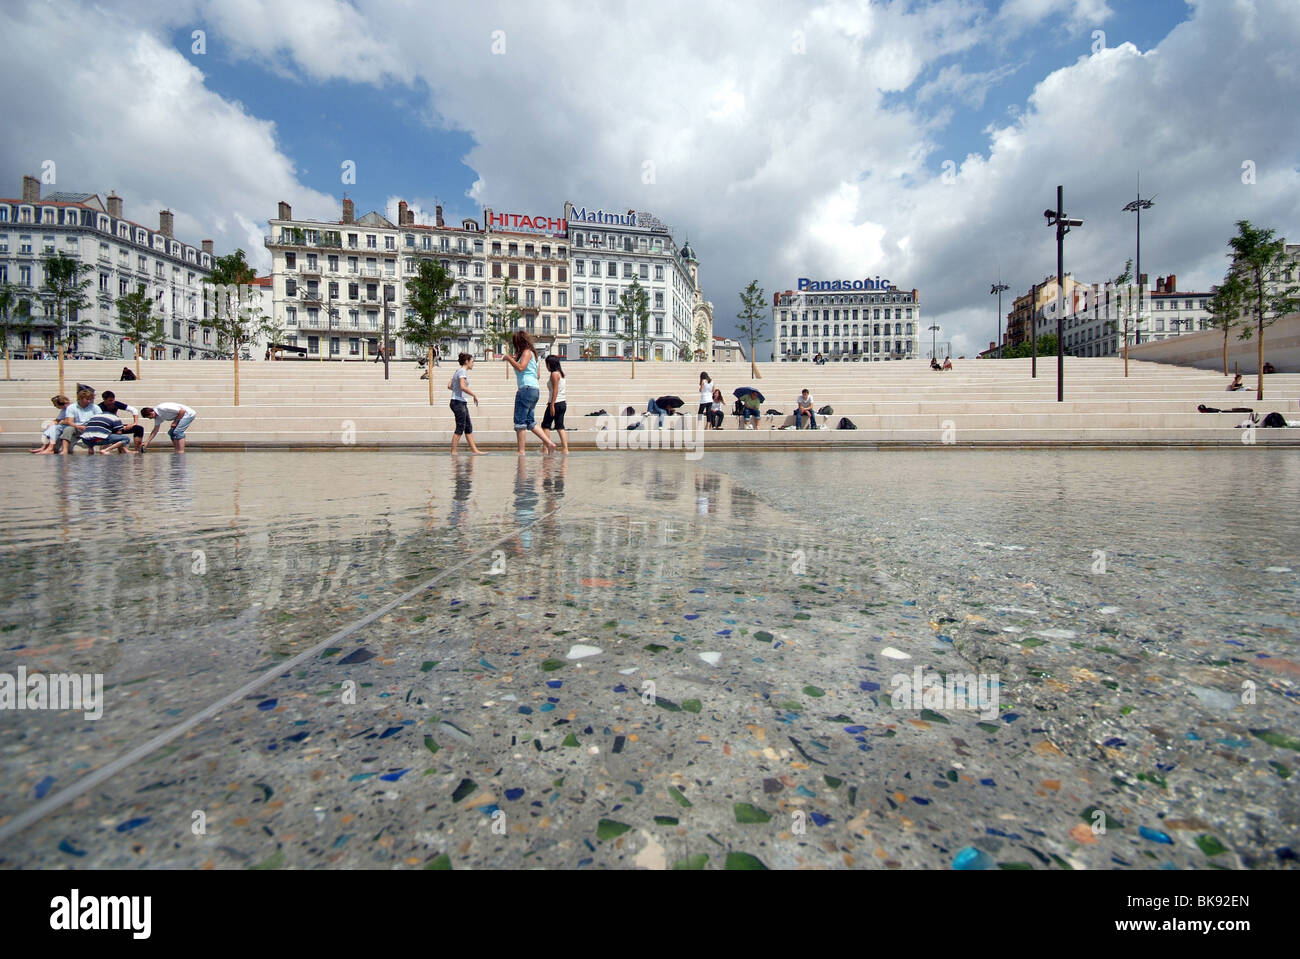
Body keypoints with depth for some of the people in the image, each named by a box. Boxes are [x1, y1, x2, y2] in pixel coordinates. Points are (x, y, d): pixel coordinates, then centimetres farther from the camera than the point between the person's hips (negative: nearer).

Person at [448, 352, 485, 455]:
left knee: (468, 428, 10)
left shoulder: (458, 371, 17)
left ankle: (474, 450, 14)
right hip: (458, 402, -10)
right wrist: (474, 395, -17)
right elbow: (463, 386, -25)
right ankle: (453, 452, -1)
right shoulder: (462, 371, -11)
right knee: (460, 428, -6)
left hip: (462, 403, 10)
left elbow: (449, 386, 17)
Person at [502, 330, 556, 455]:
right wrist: (511, 359, 26)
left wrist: (509, 358, -6)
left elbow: (520, 367, -19)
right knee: (530, 422, 12)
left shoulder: (527, 352, -4)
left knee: (520, 421, -8)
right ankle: (549, 443, 6)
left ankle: (521, 451, -9)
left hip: (527, 388, -10)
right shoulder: (531, 353, 23)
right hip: (534, 389, 10)